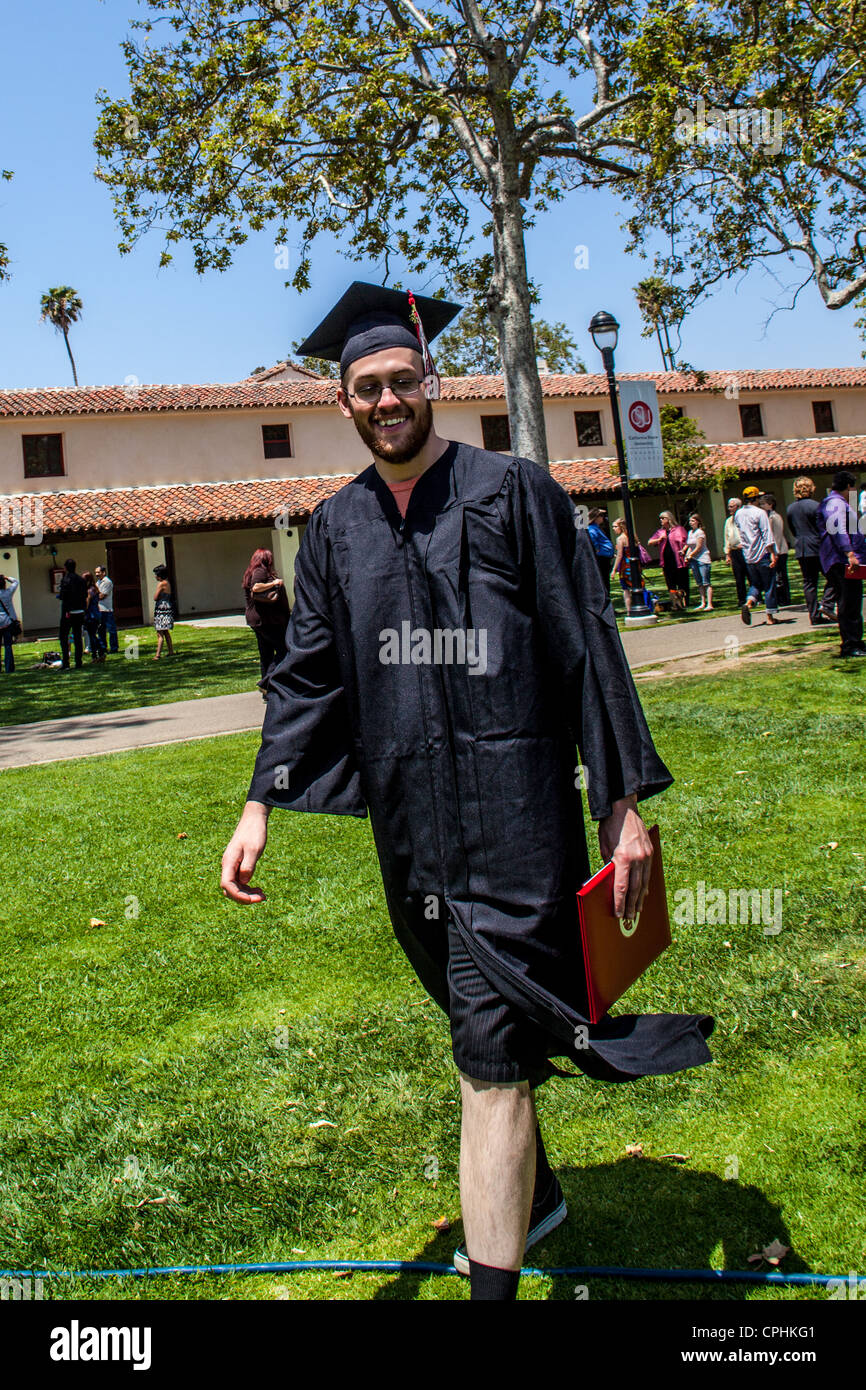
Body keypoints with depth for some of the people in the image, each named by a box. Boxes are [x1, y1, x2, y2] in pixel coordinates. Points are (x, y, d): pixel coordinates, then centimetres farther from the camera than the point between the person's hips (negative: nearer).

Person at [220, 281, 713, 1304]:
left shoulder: (513, 493, -3)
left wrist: (623, 801, -7)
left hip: (512, 807, -5)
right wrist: (261, 805, -1)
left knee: (492, 1048, -6)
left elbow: (586, 649, -3)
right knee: (481, 1021, 20)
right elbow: (307, 673, 10)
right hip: (408, 817, 5)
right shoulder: (336, 528, 9)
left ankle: (492, 1278, 5)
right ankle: (534, 1194, 43)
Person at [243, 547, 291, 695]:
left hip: (255, 620, 10)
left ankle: (267, 693, 11)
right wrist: (274, 583, -15)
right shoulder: (261, 571, -10)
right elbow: (256, 587, -26)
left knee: (266, 654, 10)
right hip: (267, 619, -10)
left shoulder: (250, 573, 20)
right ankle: (266, 683, -14)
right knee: (284, 649, -7)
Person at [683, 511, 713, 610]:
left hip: (702, 559, -8)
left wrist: (690, 556, -6)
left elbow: (698, 547, -13)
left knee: (706, 582, -10)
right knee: (699, 583, 10)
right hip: (694, 560, 8)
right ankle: (703, 603, 16)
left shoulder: (700, 532, -10)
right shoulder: (690, 533, 14)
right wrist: (686, 555, 3)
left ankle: (709, 604, -12)